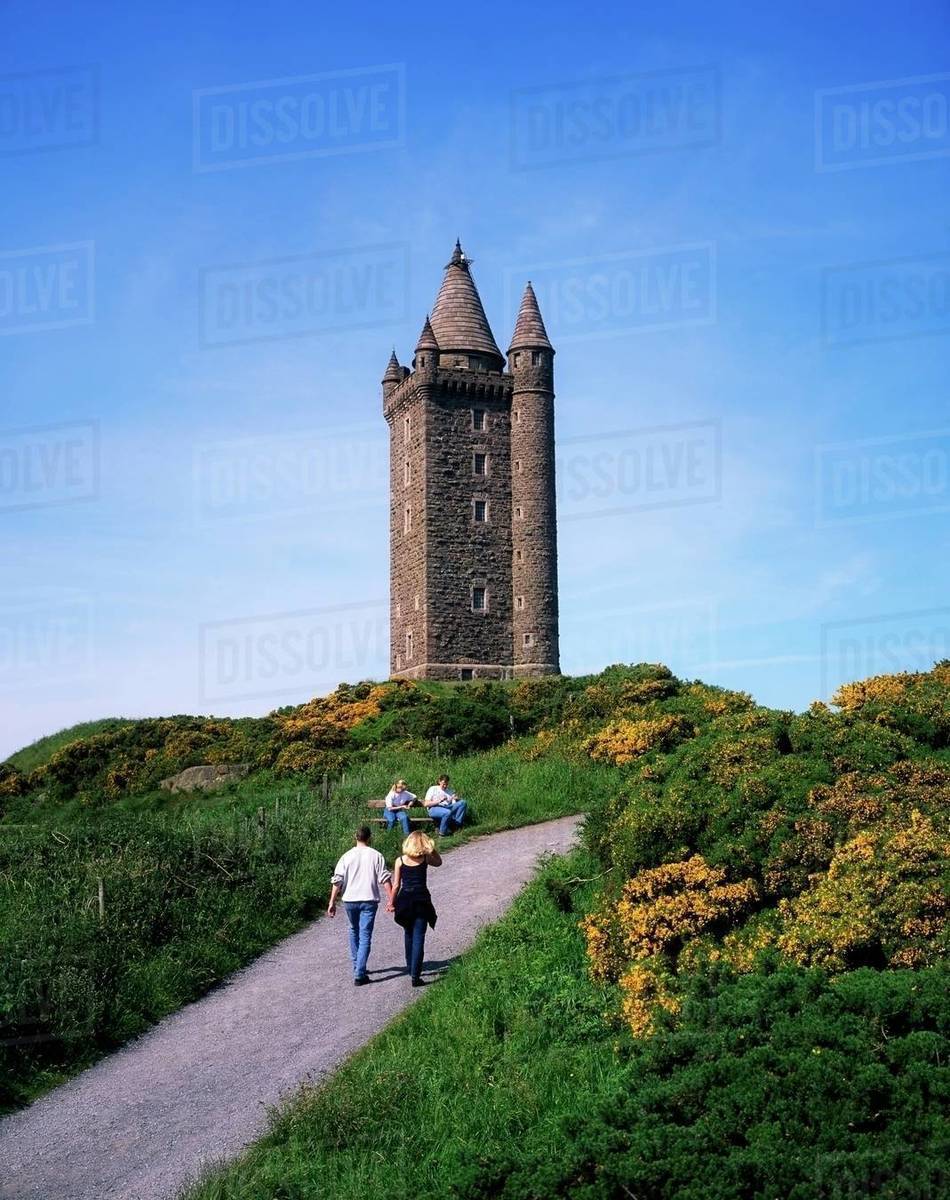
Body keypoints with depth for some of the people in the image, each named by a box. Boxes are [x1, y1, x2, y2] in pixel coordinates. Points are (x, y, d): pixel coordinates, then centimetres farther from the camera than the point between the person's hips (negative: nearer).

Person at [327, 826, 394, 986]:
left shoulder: (347, 857, 2)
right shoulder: (376, 856, -1)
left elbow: (337, 881, -2)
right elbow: (385, 880, -6)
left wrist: (332, 903, 1)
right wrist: (391, 900, -5)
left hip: (350, 900, 2)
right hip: (369, 900, -2)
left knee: (354, 931, 24)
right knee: (365, 936, -1)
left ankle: (357, 965, 31)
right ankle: (359, 974, -9)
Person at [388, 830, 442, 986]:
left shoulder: (400, 860, -3)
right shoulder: (425, 858, -4)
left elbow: (396, 885, -2)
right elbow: (439, 862, 18)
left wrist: (392, 903, 8)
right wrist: (431, 848, 9)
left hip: (405, 900, 2)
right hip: (421, 900, -2)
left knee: (408, 935, 21)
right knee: (418, 938, -2)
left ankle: (411, 968, 33)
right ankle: (415, 975, -9)